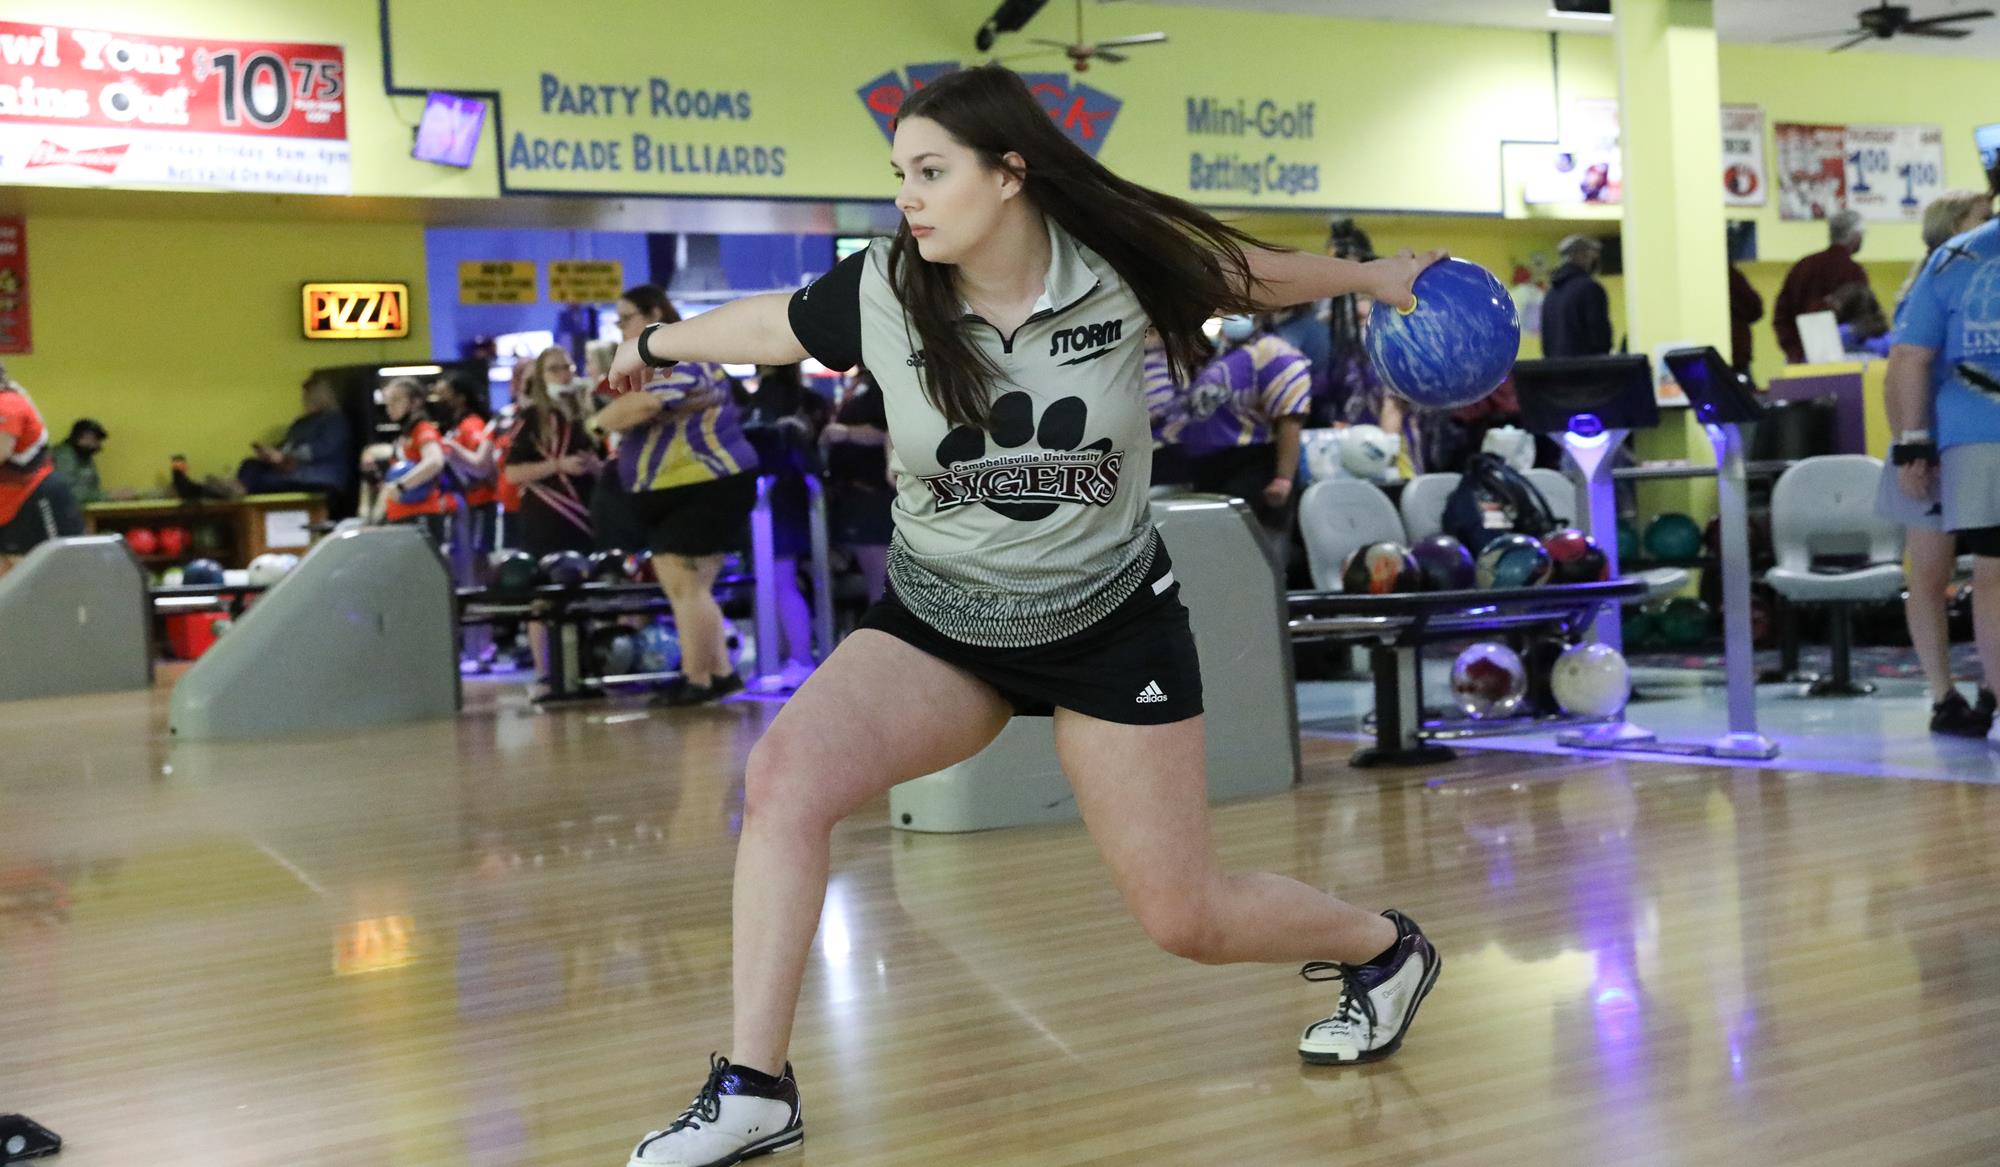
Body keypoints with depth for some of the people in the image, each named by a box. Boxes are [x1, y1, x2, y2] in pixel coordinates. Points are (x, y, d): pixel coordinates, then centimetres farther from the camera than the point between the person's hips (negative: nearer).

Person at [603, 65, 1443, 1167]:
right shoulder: (880, 292, -14)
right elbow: (766, 320, 6)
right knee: (785, 775, -24)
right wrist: (654, 343, 24)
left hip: (1109, 621, -1)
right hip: (937, 620, 2)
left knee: (1187, 920, 1)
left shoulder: (1123, 269, -15)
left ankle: (1386, 948, 33)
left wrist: (1371, 276, 20)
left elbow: (1240, 271, 7)